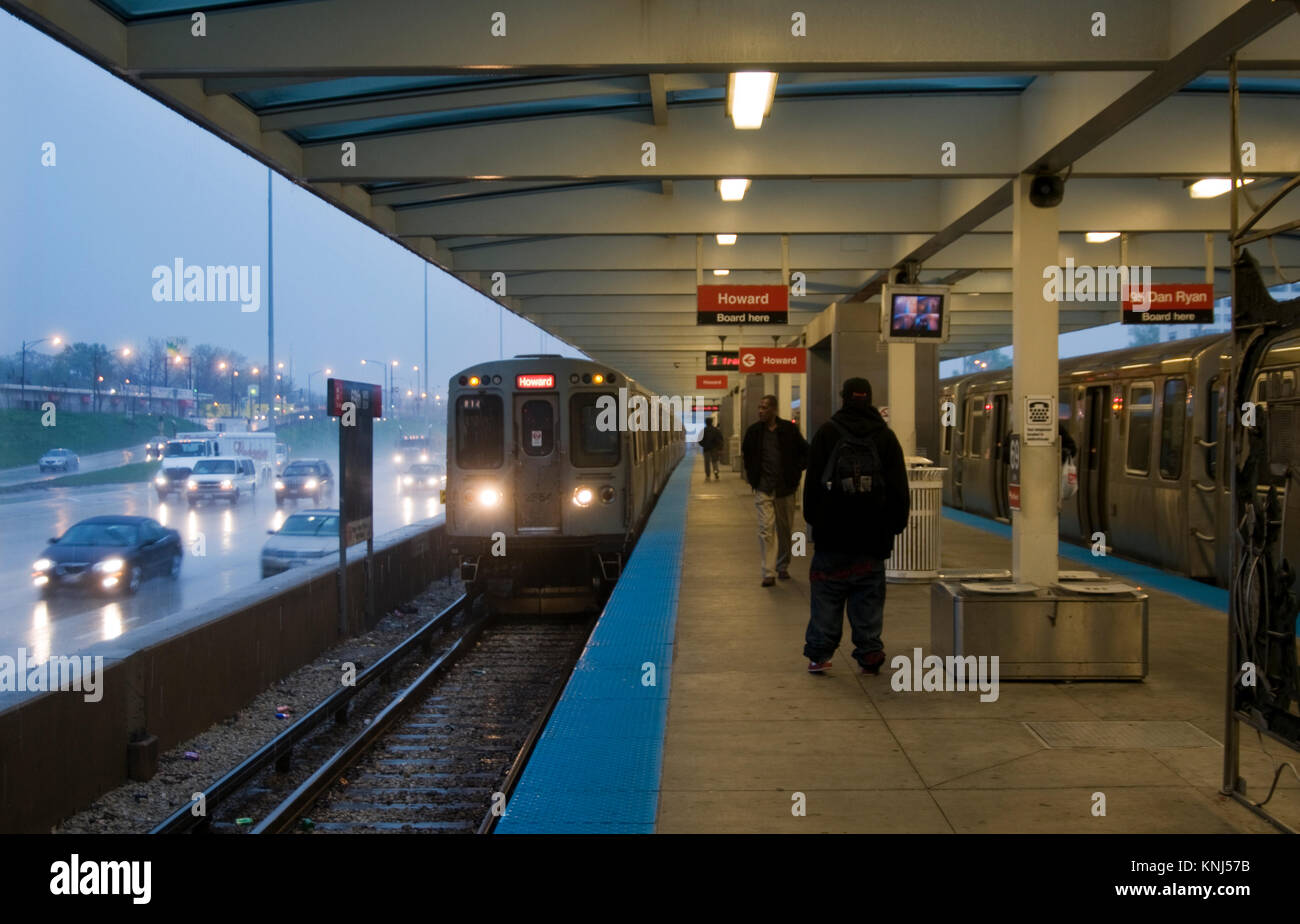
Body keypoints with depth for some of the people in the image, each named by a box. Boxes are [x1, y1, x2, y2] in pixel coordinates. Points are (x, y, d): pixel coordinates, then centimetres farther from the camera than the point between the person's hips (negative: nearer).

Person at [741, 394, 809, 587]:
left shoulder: (789, 430, -2)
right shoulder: (754, 431, 1)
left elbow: (806, 452, 8)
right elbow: (746, 454, 18)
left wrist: (796, 470, -1)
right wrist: (751, 476, 9)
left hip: (785, 488, 1)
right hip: (763, 489, 0)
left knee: (784, 529, 12)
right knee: (766, 529, -10)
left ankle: (783, 567, 28)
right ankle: (768, 573, -11)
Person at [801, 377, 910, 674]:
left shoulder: (827, 432, -1)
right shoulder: (885, 436, 4)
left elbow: (813, 481, 0)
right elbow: (899, 486, 4)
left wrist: (812, 518, 8)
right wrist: (895, 525, 11)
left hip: (832, 531, -1)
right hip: (871, 536, 1)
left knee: (826, 596, 4)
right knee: (868, 598, 7)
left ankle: (818, 655, 5)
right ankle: (869, 655, 7)